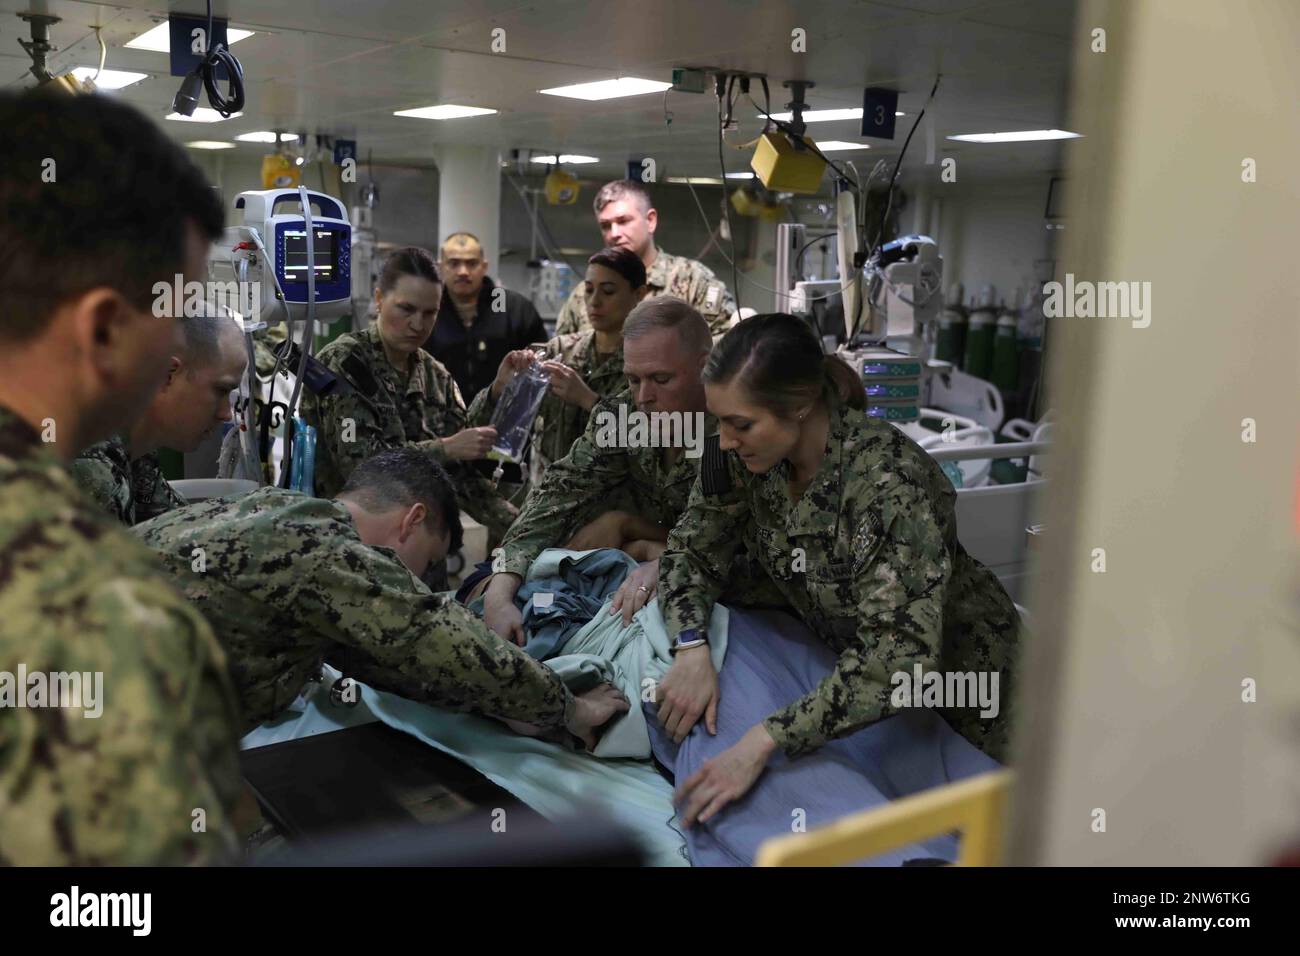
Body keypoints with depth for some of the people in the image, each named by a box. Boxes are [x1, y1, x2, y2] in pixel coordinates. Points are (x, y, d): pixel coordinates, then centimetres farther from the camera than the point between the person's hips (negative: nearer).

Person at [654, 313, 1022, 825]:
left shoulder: (888, 480, -37)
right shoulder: (742, 456, -18)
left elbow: (901, 656, -42)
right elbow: (691, 549, -6)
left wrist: (764, 741, -48)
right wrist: (691, 650, -26)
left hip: (954, 664, -5)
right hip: (846, 662, 5)